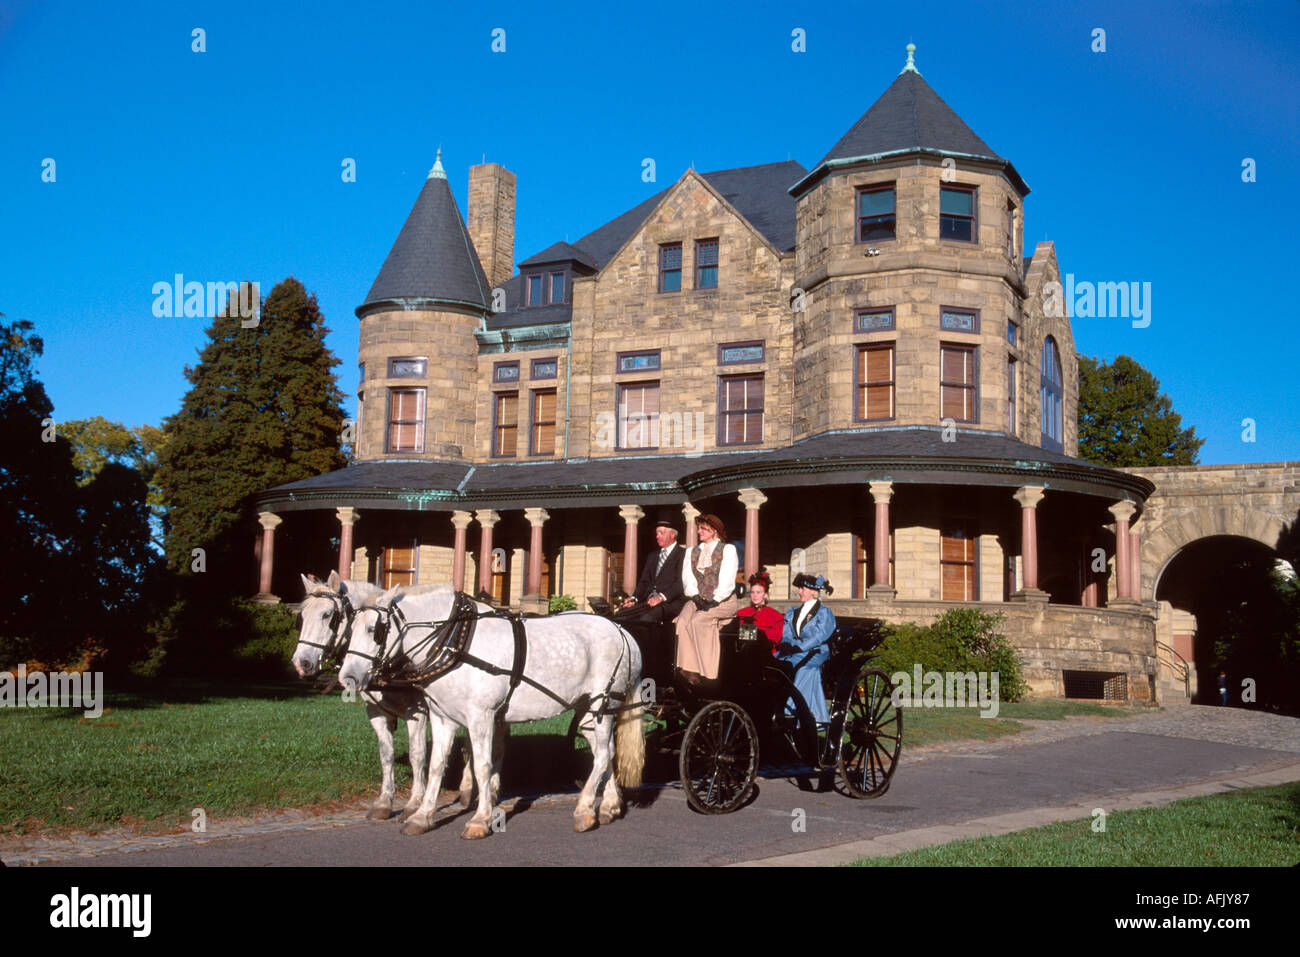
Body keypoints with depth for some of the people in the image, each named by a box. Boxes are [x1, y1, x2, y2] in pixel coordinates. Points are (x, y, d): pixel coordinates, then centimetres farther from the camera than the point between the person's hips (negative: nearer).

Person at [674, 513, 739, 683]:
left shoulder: (728, 550, 3)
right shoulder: (693, 552, 19)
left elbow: (727, 581, -7)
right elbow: (687, 579, 9)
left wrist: (714, 601, -17)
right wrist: (696, 597, -8)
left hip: (723, 601, -4)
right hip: (698, 600, 4)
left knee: (698, 620, -32)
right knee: (683, 620, -28)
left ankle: (705, 671, -26)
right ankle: (689, 669, -31)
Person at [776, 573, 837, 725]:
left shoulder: (824, 613, 2)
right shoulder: (792, 612, 22)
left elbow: (819, 637, -11)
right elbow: (787, 635, 14)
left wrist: (798, 648, -23)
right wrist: (786, 644, -11)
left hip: (816, 653, -5)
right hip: (795, 653, 5)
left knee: (806, 669, -36)